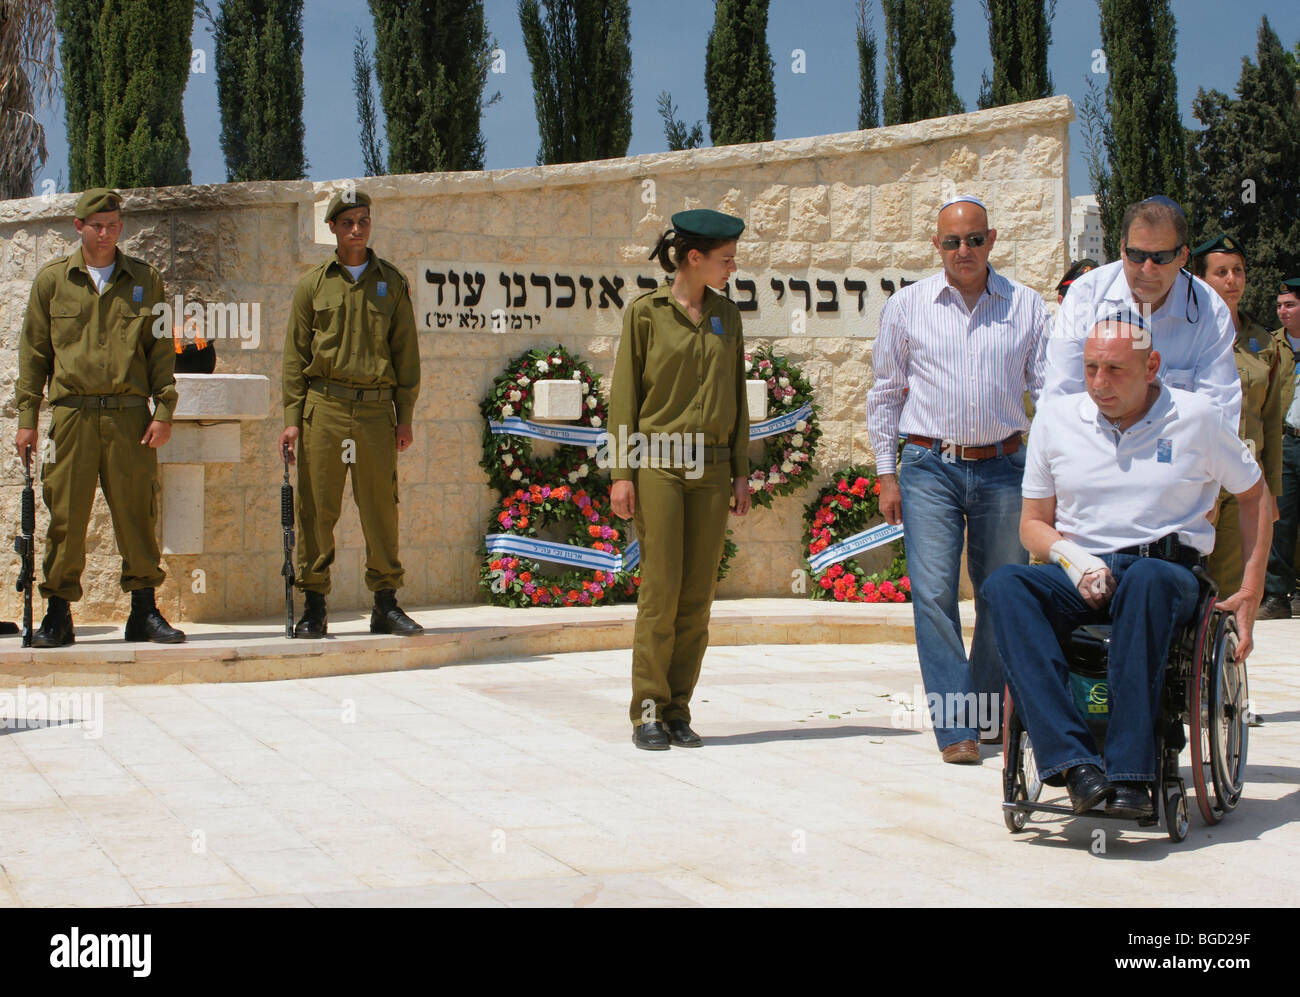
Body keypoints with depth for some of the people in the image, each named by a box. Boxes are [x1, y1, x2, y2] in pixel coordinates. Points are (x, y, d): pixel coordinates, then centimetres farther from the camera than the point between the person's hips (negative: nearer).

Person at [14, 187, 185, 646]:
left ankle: (144, 609, 8)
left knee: (136, 514, 0)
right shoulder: (53, 279, 10)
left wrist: (163, 410, 1)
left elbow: (161, 349, 11)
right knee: (65, 516, -1)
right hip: (71, 413, 0)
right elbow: (33, 351, 11)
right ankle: (58, 613, 7)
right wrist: (27, 417, 4)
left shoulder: (145, 280, 11)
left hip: (129, 416, 0)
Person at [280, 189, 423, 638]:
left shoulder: (392, 282, 11)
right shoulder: (313, 284, 8)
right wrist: (292, 417, -1)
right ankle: (314, 607, 6)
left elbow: (406, 352, 10)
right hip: (323, 407, -1)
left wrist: (405, 416, 4)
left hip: (376, 410, 1)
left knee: (380, 508, 1)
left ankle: (386, 604, 9)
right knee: (317, 509, -1)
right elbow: (295, 354, 7)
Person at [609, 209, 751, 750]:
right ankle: (648, 712, 3)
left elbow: (736, 396, 15)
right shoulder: (645, 313, -1)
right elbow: (624, 396, -1)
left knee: (697, 596, 2)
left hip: (711, 468, 4)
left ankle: (677, 711, 11)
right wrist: (621, 473, -7)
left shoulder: (726, 315, 12)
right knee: (661, 590, -7)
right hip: (658, 463, -4)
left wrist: (741, 470, 10)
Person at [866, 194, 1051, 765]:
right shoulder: (907, 306, 5)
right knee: (934, 594, -10)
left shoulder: (1026, 306, 6)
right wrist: (886, 474, 6)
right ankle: (955, 728, -9)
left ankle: (991, 711, 25)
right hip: (929, 467, -1)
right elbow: (885, 392, 11)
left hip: (1002, 467, 1)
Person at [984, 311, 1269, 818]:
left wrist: (1251, 592, 6)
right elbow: (1033, 523, 15)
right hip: (1079, 573, 2)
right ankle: (1076, 763, -42)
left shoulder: (1195, 416, 5)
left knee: (1146, 579, -41)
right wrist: (1073, 558, -7)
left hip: (1167, 571, -2)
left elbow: (1255, 496, 16)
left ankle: (1129, 772, -40)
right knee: (1003, 584, -31)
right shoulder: (1056, 418, 10)